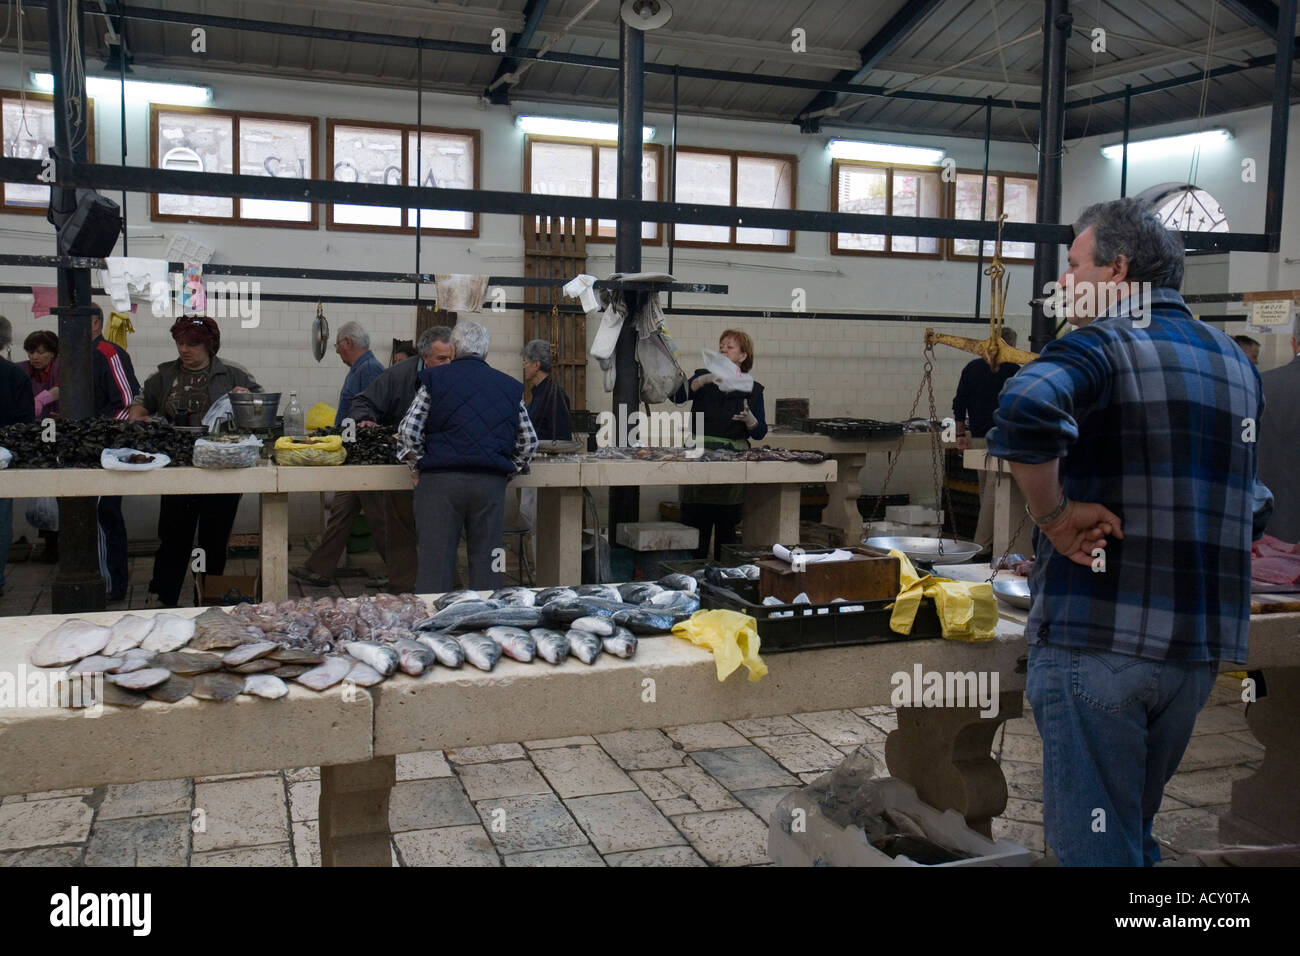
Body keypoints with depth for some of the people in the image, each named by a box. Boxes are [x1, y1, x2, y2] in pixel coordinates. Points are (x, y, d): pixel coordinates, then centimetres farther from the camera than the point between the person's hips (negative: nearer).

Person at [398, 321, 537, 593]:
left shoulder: (434, 379, 4)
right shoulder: (510, 386, 12)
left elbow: (408, 431, -4)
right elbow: (529, 442, 11)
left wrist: (418, 467, 8)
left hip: (440, 480, -2)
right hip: (491, 483, 2)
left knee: (435, 562, 1)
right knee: (486, 563, 9)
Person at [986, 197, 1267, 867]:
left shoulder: (1103, 344, -9)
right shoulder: (1237, 364, 15)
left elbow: (1025, 409, -31)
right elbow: (1254, 512, 21)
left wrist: (1053, 514, -19)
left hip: (1096, 640, -7)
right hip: (1203, 644, 8)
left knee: (1093, 845, 2)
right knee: (1134, 830, 22)